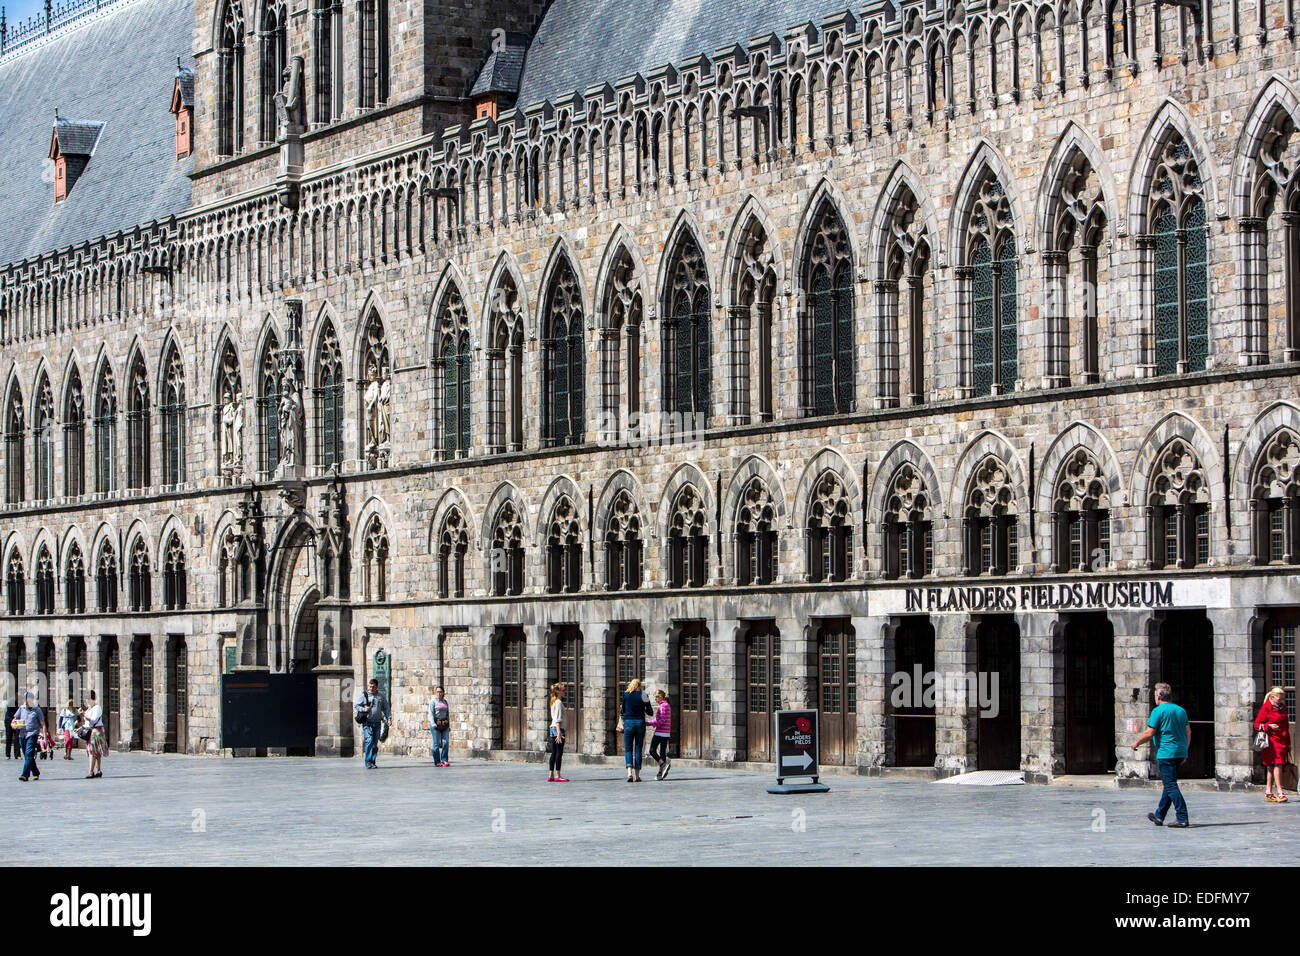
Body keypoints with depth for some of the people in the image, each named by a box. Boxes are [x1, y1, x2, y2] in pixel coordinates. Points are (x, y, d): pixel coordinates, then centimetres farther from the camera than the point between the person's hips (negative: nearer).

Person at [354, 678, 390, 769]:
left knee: (375, 743, 4)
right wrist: (363, 709, -15)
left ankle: (373, 762, 11)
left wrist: (388, 718, 7)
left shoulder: (380, 696, 13)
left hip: (377, 722, 4)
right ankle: (368, 762, -14)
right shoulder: (363, 695, 4)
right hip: (367, 722, -4)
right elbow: (357, 706, 4)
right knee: (369, 741, -16)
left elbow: (386, 708, 18)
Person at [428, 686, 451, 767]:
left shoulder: (445, 701, 15)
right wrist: (433, 724, -20)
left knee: (445, 742, -5)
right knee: (436, 743, -3)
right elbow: (431, 713, -9)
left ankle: (444, 760, 4)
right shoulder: (433, 702, -1)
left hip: (444, 724, 5)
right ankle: (437, 762, 2)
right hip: (436, 723, -5)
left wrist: (449, 725, 15)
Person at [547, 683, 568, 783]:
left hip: (552, 728, 9)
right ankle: (558, 776, -8)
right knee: (559, 752, -7)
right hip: (558, 728, -9)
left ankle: (551, 776, 10)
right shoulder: (559, 702, -11)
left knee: (554, 753, 9)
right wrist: (559, 732, -22)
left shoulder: (554, 702, 17)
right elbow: (558, 719, -18)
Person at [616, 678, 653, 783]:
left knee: (628, 750, 3)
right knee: (638, 749, 7)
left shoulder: (626, 694, 0)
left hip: (628, 722, -1)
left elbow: (623, 710, 7)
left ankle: (629, 772, -19)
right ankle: (637, 776, 6)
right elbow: (650, 712, 3)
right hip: (640, 722, 1)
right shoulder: (643, 695, 0)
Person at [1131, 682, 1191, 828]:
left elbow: (1149, 733, -12)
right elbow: (1188, 732, 13)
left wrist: (1137, 743, 4)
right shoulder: (1181, 710, 12)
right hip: (1180, 753, 8)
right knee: (1169, 784, 17)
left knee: (1171, 786, -8)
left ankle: (1182, 818, -15)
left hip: (1166, 753, -8)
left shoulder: (1158, 711, -9)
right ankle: (1159, 816, 26)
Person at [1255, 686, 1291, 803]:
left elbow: (1286, 726, 23)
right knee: (1277, 765, -14)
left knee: (1271, 767, 6)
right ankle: (1279, 792, -15)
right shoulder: (1266, 708, -6)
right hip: (1271, 740, -7)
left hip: (1282, 740, 7)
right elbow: (1257, 724, -4)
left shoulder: (1283, 708, 16)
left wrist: (1288, 743, 22)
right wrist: (1269, 726, -21)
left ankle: (1268, 793, 7)